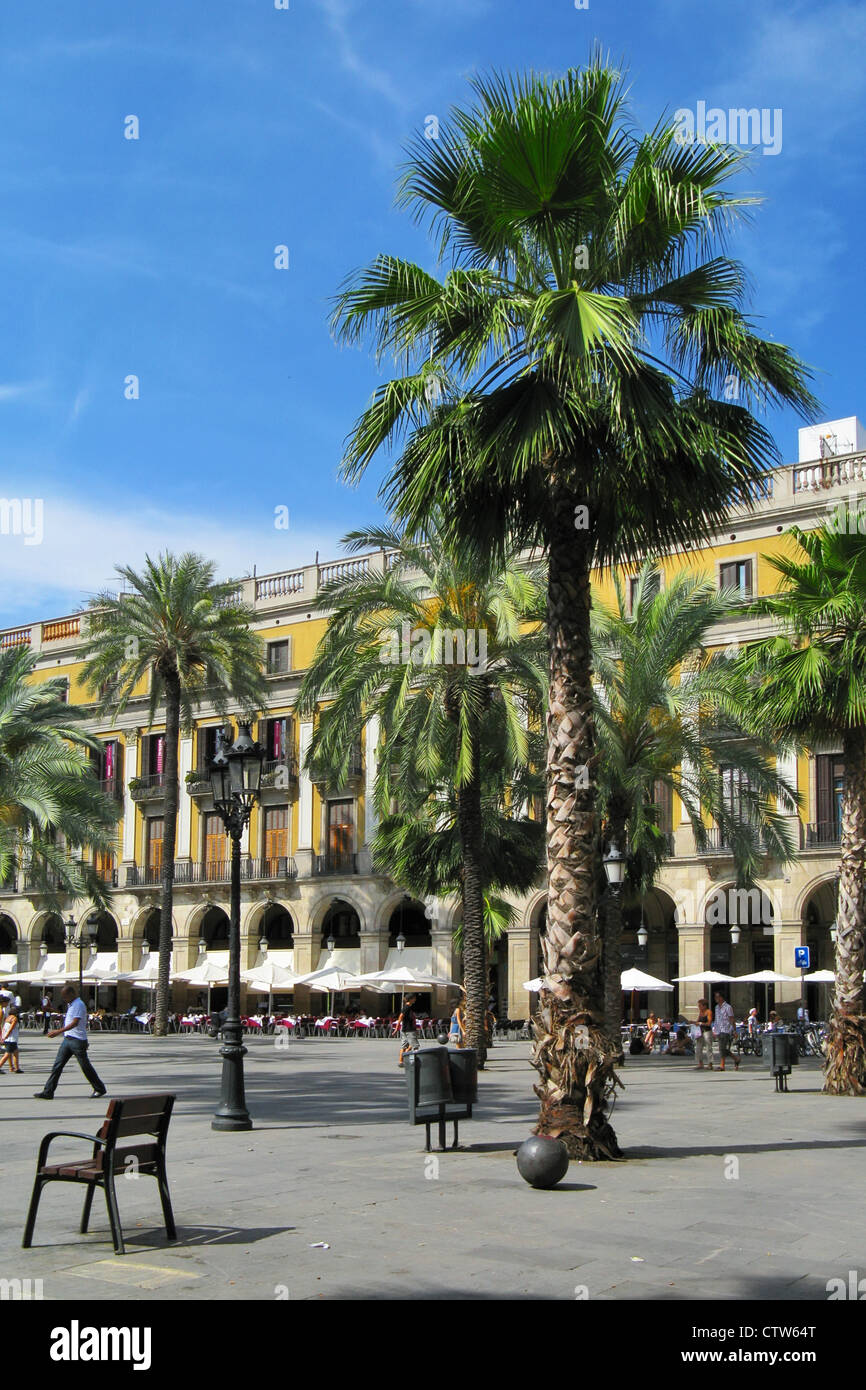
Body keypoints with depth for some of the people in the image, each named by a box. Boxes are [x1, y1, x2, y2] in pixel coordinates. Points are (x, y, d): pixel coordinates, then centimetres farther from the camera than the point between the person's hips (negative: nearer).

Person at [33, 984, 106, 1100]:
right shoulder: (70, 1005, 16)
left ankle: (99, 1089, 16)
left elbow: (75, 1023, -24)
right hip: (67, 1038, 9)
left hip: (78, 1040, -9)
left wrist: (59, 1031, -28)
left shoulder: (79, 1005, -15)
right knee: (57, 1065, 1)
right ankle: (48, 1092, 1)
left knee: (85, 1066, 2)